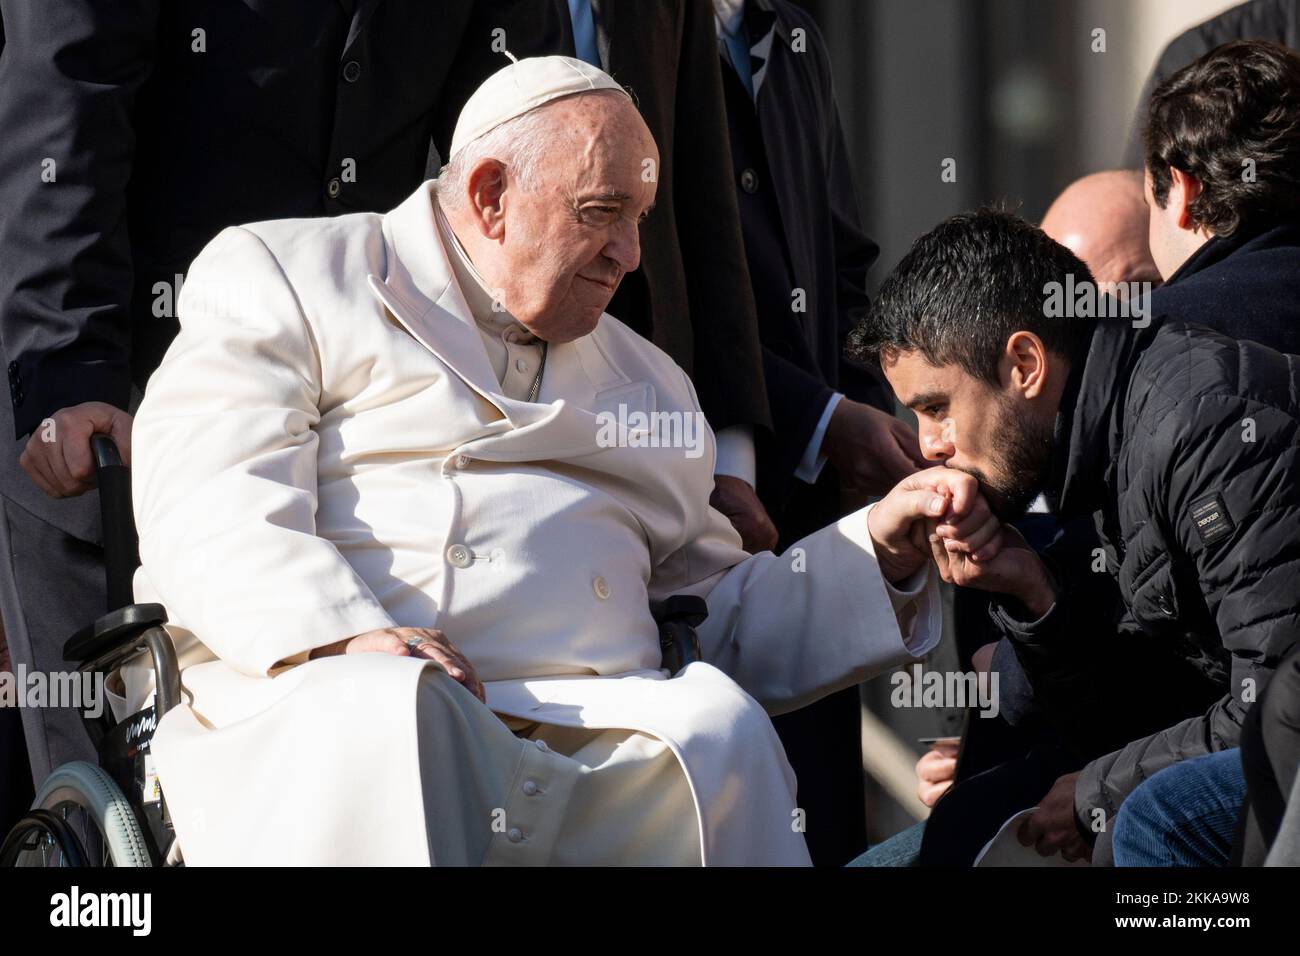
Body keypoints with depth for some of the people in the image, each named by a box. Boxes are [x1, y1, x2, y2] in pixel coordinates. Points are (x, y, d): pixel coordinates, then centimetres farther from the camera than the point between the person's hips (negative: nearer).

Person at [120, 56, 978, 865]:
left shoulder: (646, 382, 33)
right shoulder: (283, 277, 15)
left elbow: (721, 622, 34)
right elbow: (209, 517, -2)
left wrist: (880, 548, 18)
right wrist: (347, 634, -20)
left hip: (586, 725, 4)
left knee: (718, 730, -30)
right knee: (386, 710, -40)